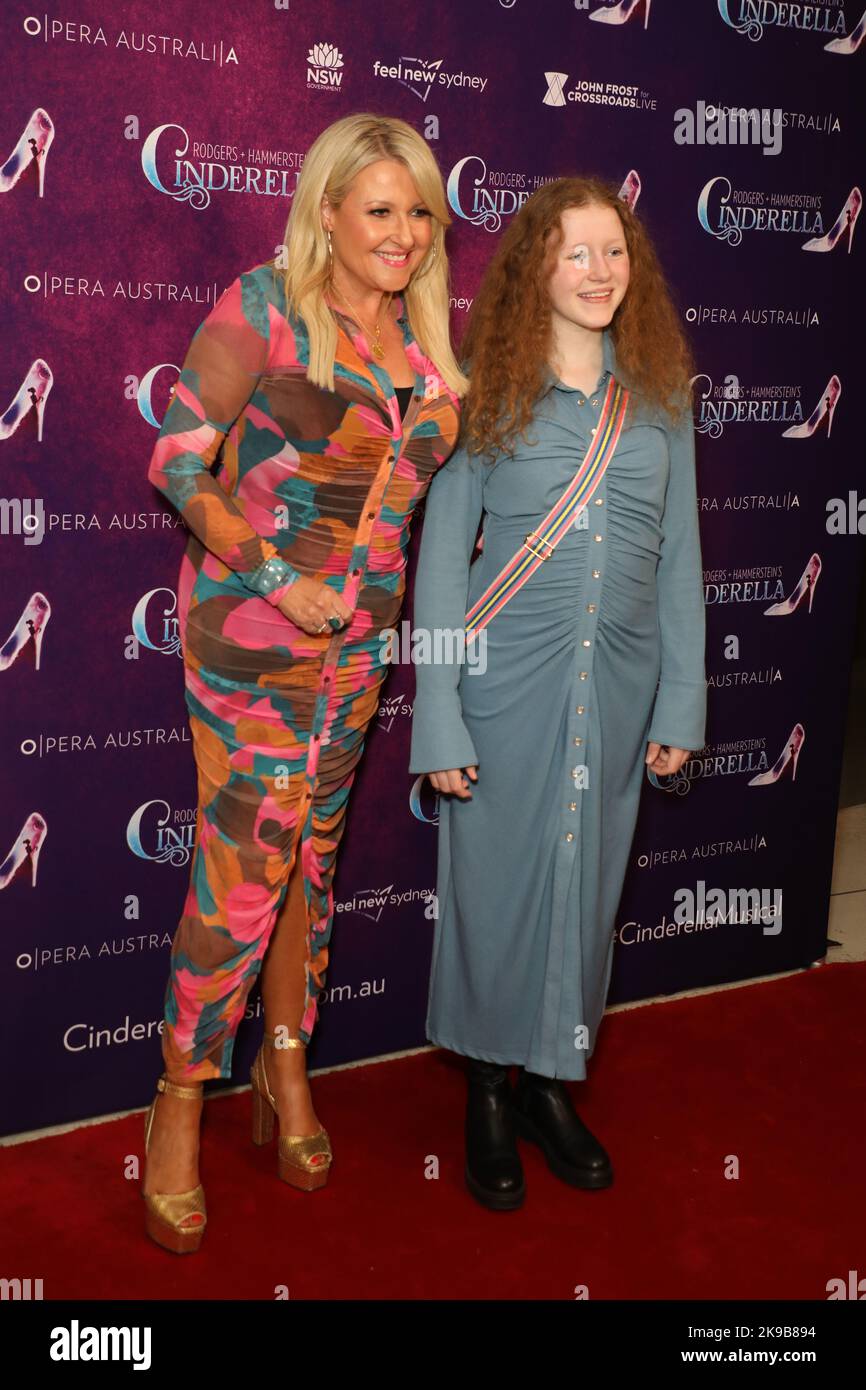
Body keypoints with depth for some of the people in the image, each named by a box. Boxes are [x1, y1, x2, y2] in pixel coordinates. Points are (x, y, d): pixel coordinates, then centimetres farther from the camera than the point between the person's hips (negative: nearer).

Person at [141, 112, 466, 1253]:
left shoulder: (421, 334, 9)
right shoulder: (266, 307, -10)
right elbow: (179, 458, -11)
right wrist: (272, 576, -16)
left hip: (361, 633, 6)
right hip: (253, 628, -6)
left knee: (311, 854, 15)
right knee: (244, 874, -5)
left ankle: (285, 1067, 32)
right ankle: (180, 1104, 14)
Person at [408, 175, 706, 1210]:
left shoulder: (661, 395, 4)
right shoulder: (489, 397, -5)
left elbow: (678, 554, 8)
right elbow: (442, 559, -5)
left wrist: (680, 702, 5)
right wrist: (440, 722, -9)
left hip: (618, 686, 3)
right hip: (508, 684, -3)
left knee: (587, 887, 13)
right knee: (495, 884, 7)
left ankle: (552, 1083, 33)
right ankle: (487, 1092, 28)